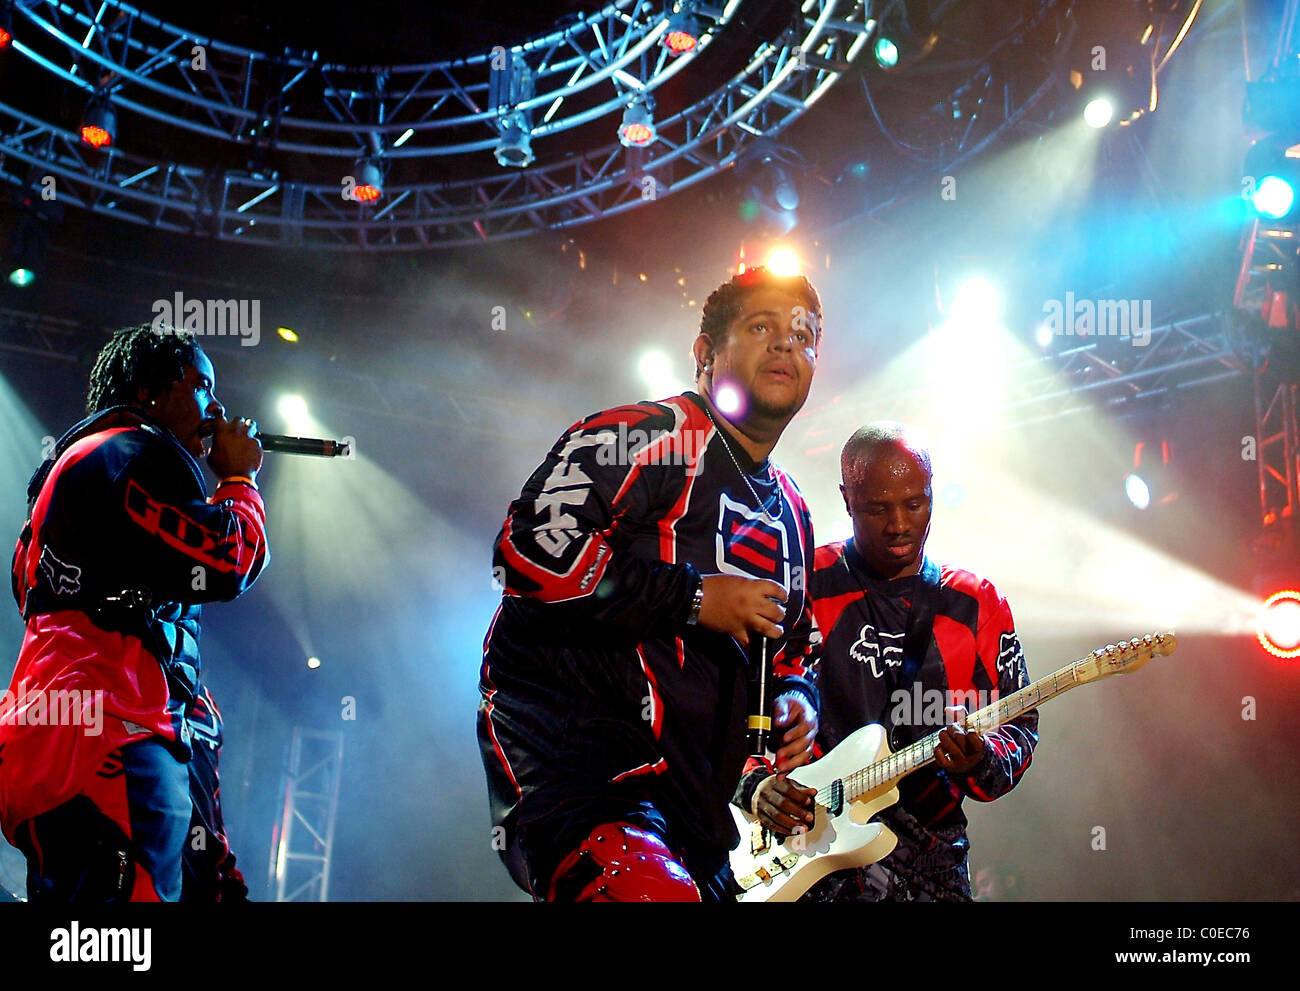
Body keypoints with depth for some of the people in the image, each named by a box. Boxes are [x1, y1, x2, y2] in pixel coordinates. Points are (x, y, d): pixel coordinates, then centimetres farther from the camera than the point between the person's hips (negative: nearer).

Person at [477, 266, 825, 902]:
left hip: (695, 799, 9)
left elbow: (789, 644, 35)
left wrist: (796, 696, 11)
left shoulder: (791, 512, 22)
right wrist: (694, 598, -15)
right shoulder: (648, 436, -5)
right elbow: (529, 547, -19)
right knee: (653, 888, -34)